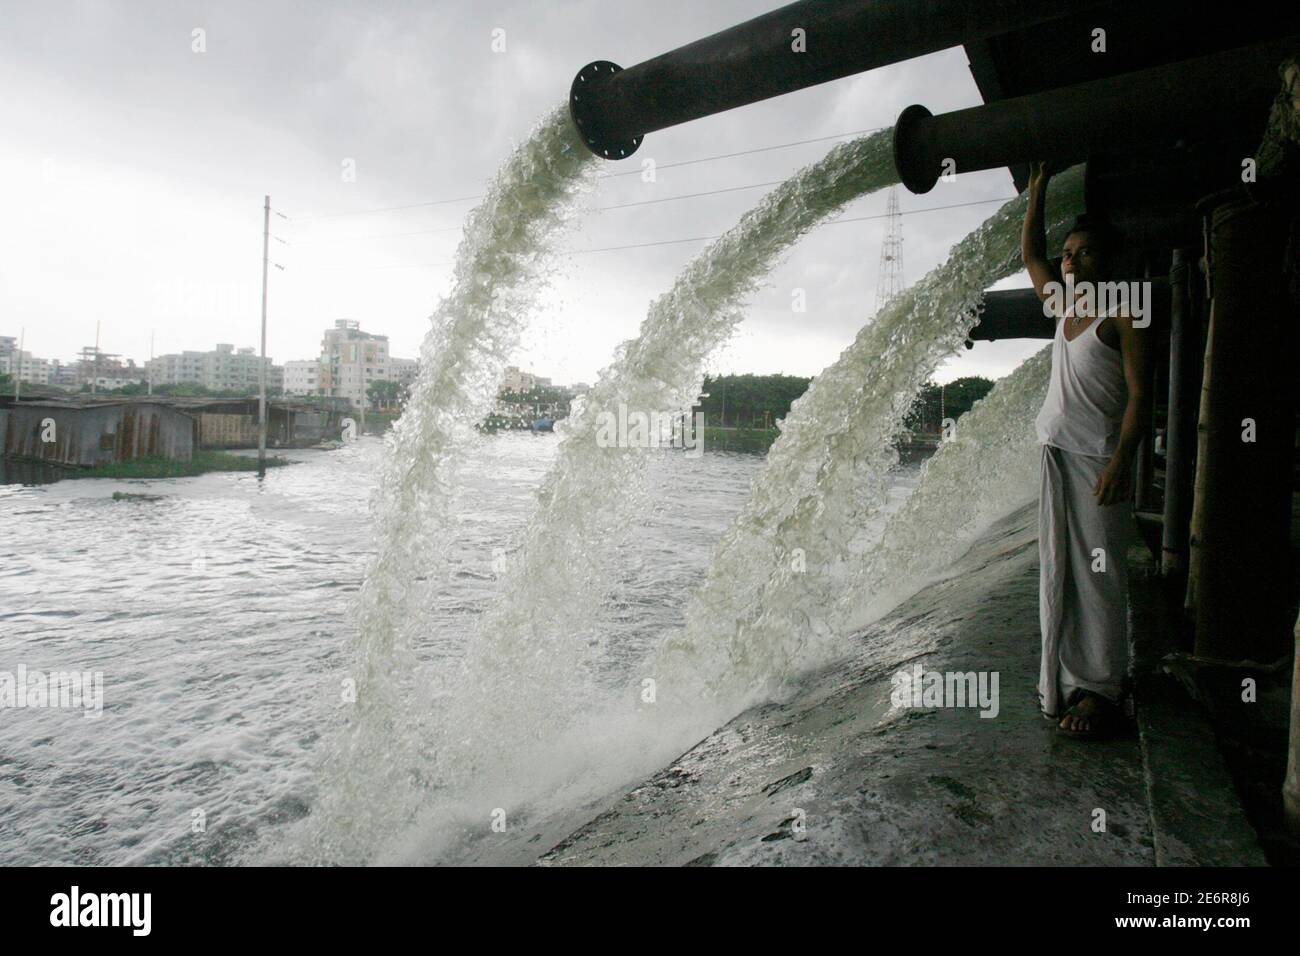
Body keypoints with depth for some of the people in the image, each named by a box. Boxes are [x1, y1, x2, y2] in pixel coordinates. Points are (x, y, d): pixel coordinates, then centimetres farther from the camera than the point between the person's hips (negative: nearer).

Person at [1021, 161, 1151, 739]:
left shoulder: (1122, 314, -2)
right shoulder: (1063, 307, 17)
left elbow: (1140, 393, -10)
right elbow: (1030, 253, 29)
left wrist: (1122, 458, -21)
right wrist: (1038, 189, 25)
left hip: (1098, 456, -7)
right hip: (1057, 453, 7)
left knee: (1099, 572, -6)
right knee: (1057, 572, 8)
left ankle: (1100, 689, 1)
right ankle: (1063, 679, 17)